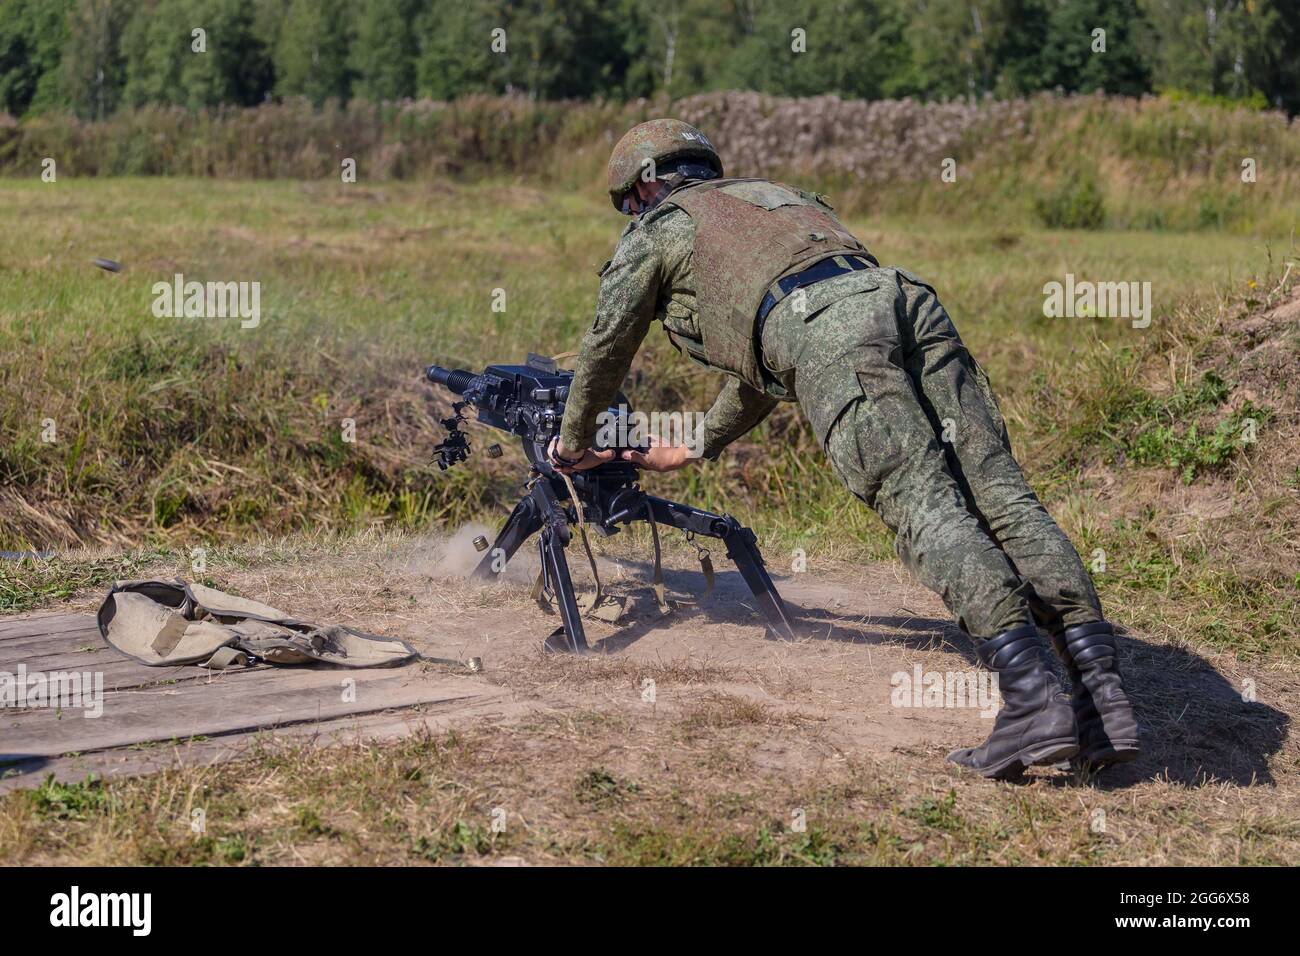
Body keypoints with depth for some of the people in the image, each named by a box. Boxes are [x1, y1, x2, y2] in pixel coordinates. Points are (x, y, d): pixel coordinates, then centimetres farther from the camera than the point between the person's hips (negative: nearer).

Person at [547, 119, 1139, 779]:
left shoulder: (659, 226, 28)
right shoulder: (780, 194, 47)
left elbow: (607, 348, 36)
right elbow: (764, 366, 52)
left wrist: (575, 441, 54)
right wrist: (694, 448, 61)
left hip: (822, 331, -6)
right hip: (907, 300, 6)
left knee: (924, 508, -17)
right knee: (997, 494, -5)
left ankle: (1033, 698, -32)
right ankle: (1104, 693, -18)